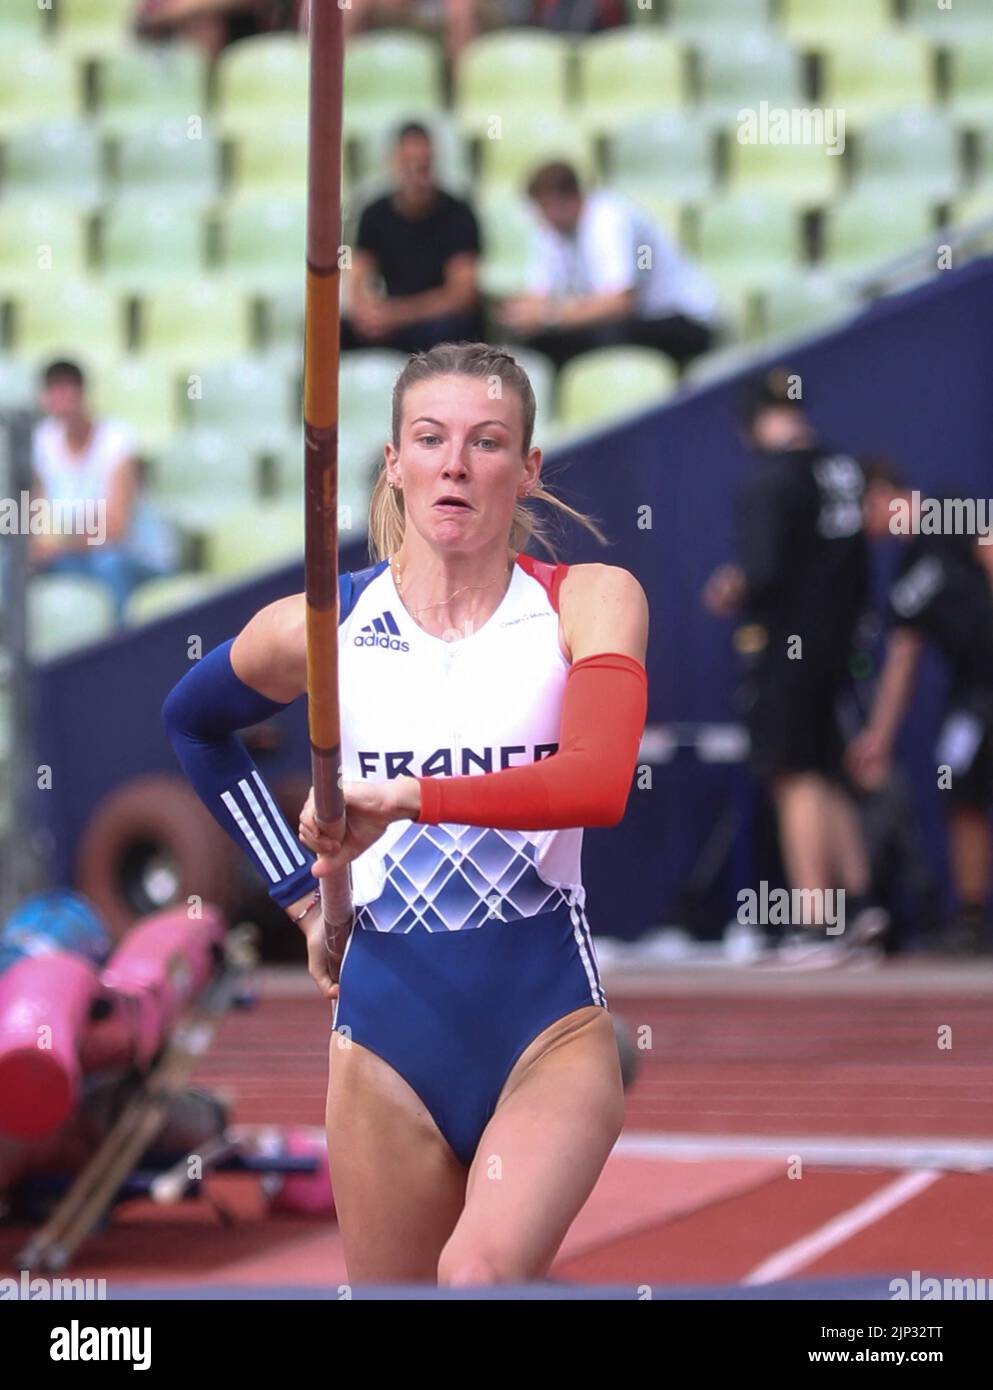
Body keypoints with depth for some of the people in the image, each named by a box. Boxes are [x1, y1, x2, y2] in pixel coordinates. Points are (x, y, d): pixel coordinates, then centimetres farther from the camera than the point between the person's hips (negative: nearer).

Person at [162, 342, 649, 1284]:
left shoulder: (591, 600, -4)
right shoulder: (320, 626, 2)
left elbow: (599, 782, -24)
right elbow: (192, 723, 24)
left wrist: (404, 796, -31)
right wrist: (298, 891, 17)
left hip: (550, 1026, -3)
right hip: (389, 1025, 3)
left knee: (481, 1274, -30)